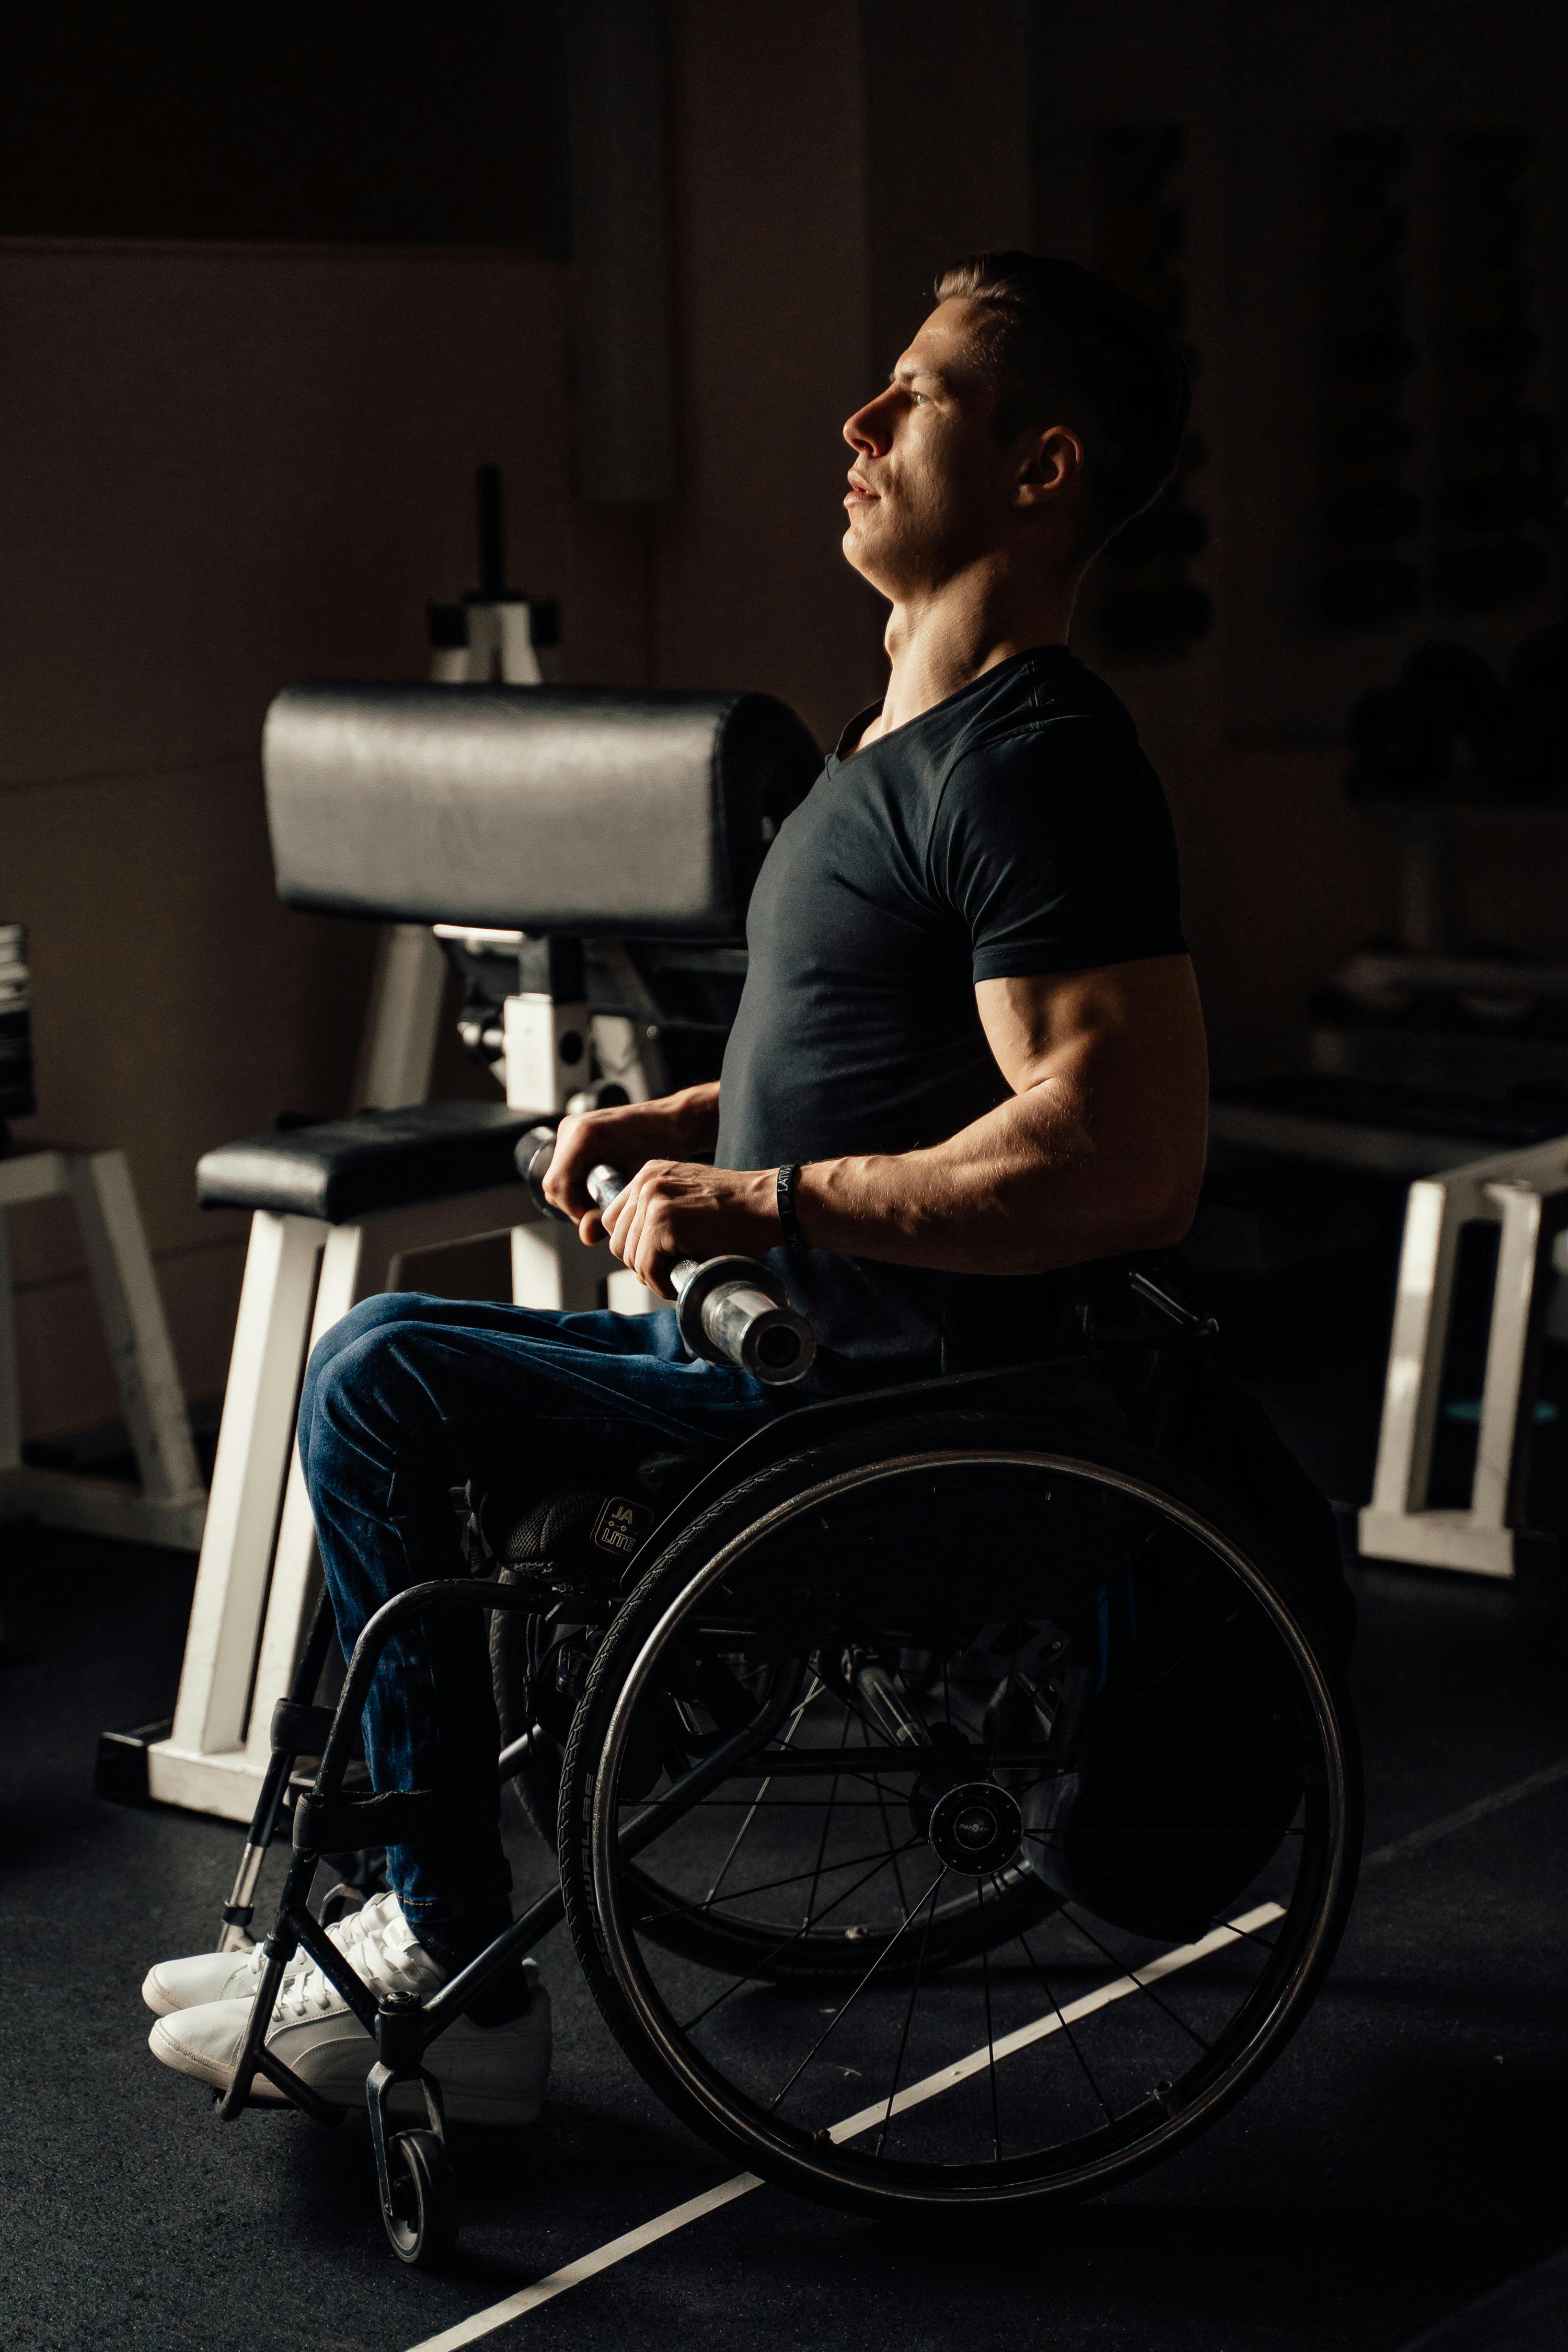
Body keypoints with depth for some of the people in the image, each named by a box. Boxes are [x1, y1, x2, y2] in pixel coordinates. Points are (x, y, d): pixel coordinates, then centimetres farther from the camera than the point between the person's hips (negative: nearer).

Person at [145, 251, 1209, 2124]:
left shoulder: (1030, 763, -19)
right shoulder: (906, 732, 15)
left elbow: (1128, 1163, -29)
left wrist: (760, 1204, -23)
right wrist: (676, 1125, 11)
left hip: (894, 1412, -11)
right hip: (806, 1352, 11)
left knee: (383, 1385, -16)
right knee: (381, 1374, 14)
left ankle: (460, 1987, -4)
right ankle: (408, 1921, 17)